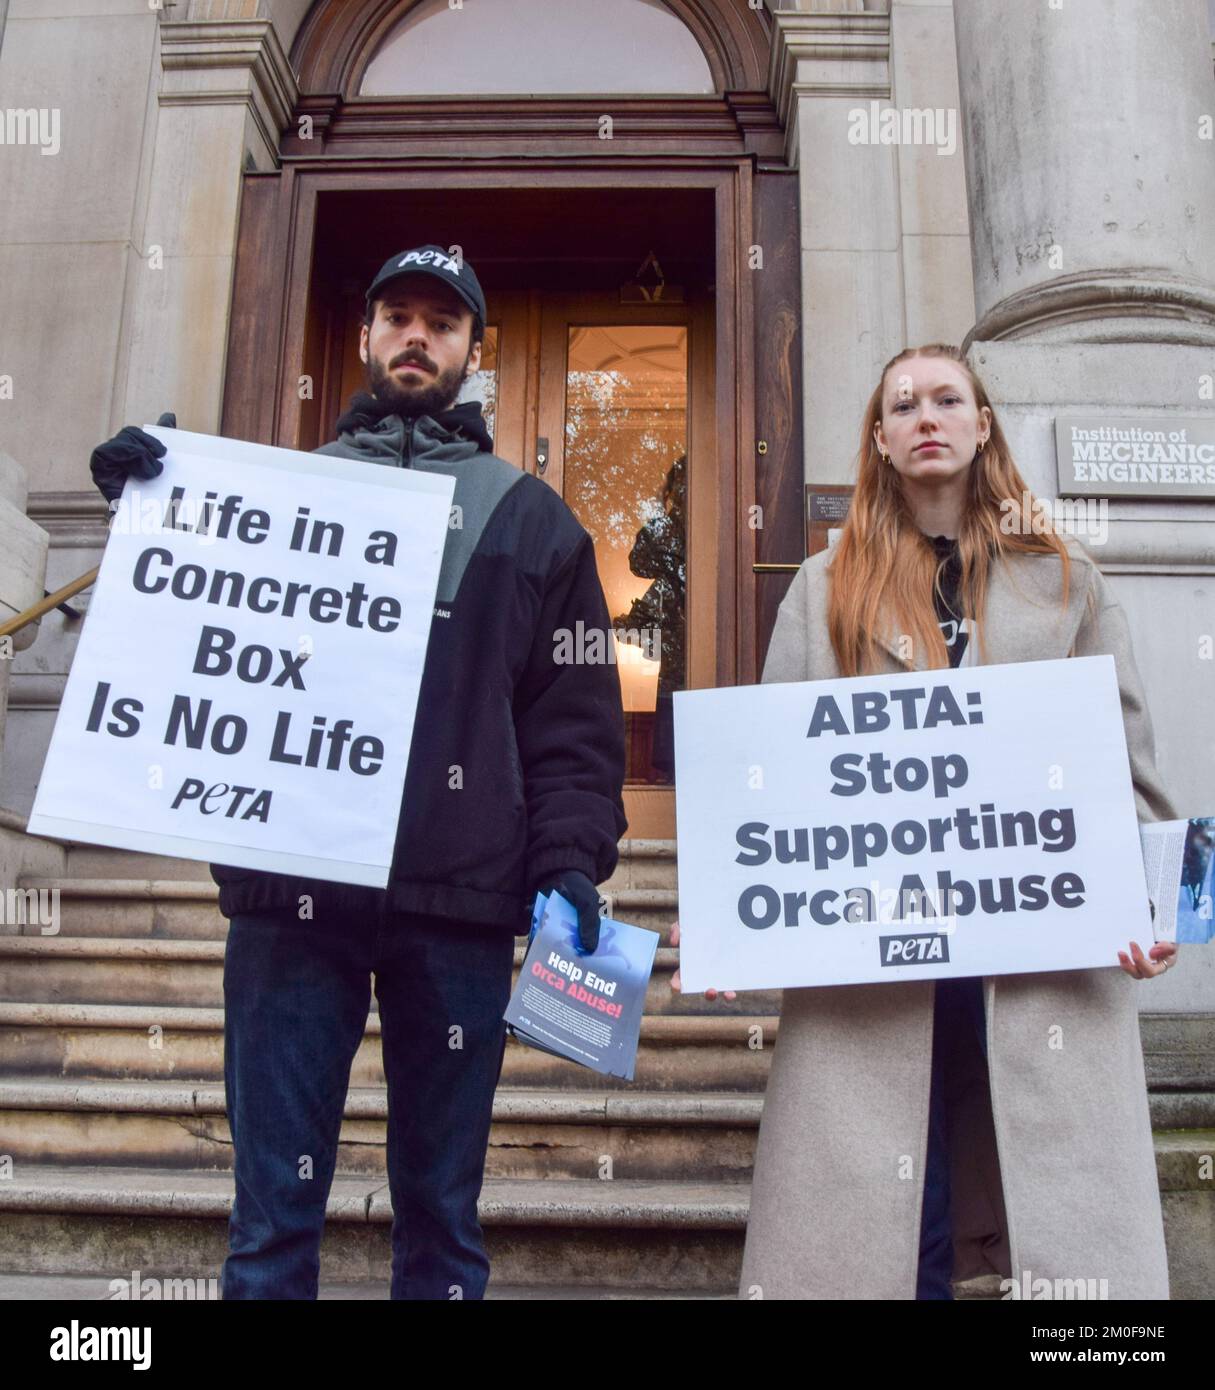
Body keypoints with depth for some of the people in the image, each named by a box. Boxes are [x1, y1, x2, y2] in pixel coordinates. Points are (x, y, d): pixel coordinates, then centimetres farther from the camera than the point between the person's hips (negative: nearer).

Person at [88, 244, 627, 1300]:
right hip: (291, 886, 1)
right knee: (275, 1210, 6)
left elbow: (578, 715, 8)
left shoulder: (532, 518, 14)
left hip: (459, 901, 0)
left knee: (441, 1211, 11)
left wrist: (570, 857, -6)